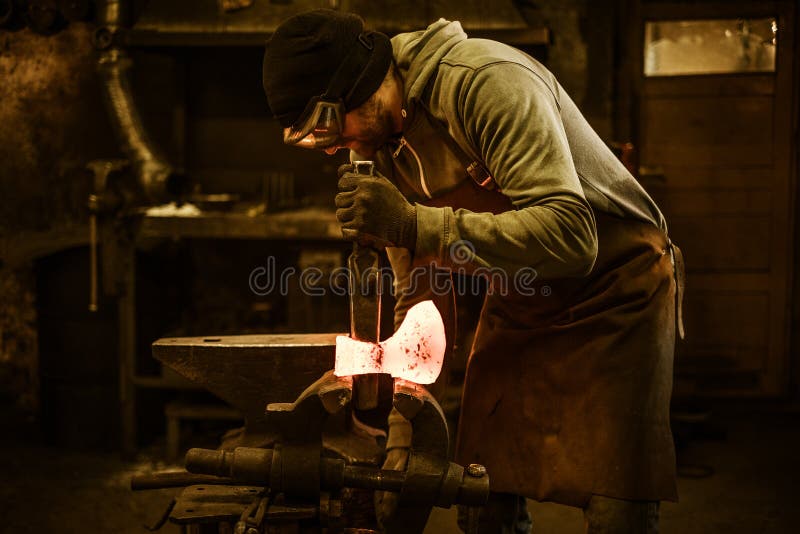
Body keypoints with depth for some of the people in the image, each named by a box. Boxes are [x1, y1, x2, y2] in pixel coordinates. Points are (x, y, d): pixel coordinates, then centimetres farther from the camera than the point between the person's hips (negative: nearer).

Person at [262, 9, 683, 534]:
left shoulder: (486, 83, -26)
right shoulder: (377, 142, -2)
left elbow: (571, 237, -36)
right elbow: (420, 295, 7)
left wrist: (414, 224, -39)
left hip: (616, 291, -6)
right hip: (518, 306, 7)